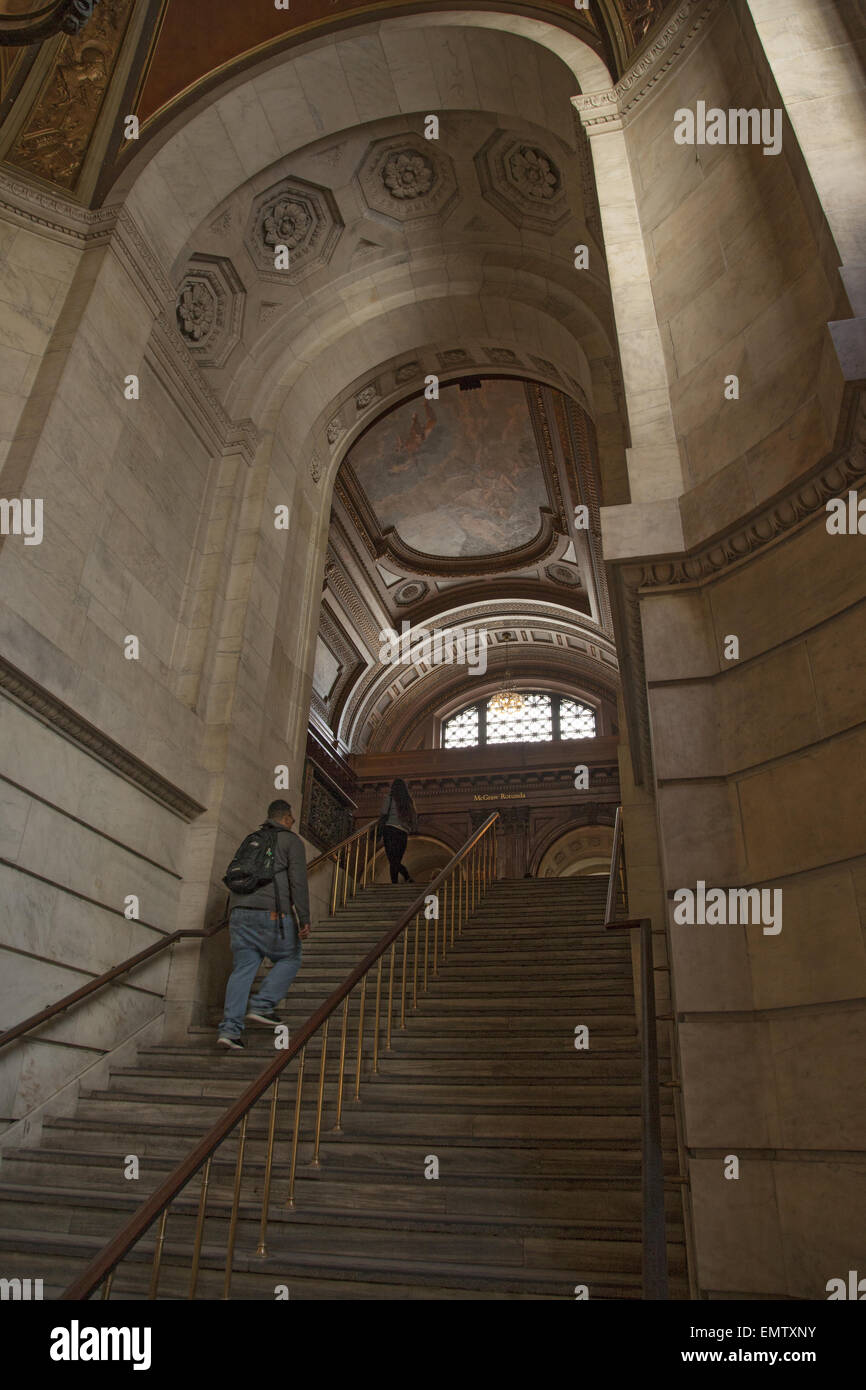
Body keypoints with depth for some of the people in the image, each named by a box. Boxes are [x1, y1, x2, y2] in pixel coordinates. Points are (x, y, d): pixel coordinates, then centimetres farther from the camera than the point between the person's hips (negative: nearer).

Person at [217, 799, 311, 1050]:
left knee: (243, 968, 7)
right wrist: (304, 919, -10)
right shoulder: (291, 841, 3)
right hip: (273, 913, -6)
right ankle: (262, 1004, 1)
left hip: (241, 913, 6)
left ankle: (230, 1028, -1)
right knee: (290, 959, 13)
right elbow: (298, 881, -8)